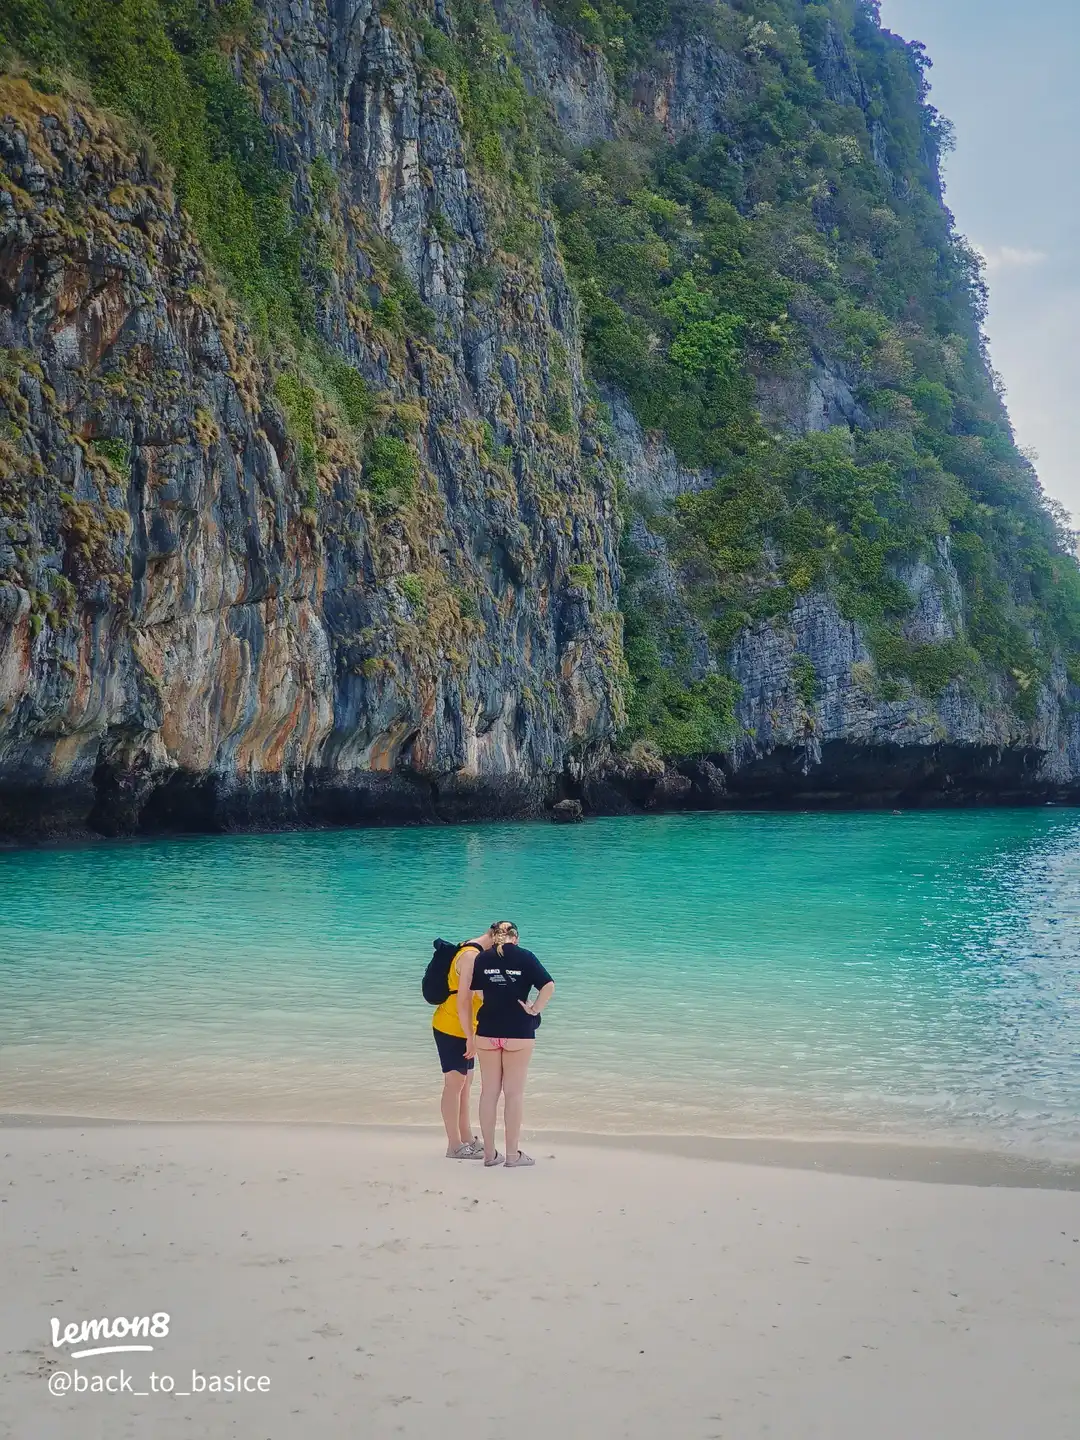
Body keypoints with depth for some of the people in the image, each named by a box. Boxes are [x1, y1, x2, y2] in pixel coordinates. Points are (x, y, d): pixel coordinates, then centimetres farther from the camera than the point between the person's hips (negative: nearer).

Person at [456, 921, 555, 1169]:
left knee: (489, 1092, 9)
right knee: (514, 1093, 4)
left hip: (487, 1032, 2)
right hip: (519, 1033, -2)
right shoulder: (525, 957, -1)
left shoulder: (480, 959, 5)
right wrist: (534, 1009, -4)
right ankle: (512, 1154, 7)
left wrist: (470, 1036, 8)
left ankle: (489, 1153, 14)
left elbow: (464, 998, 2)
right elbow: (548, 985, -14)